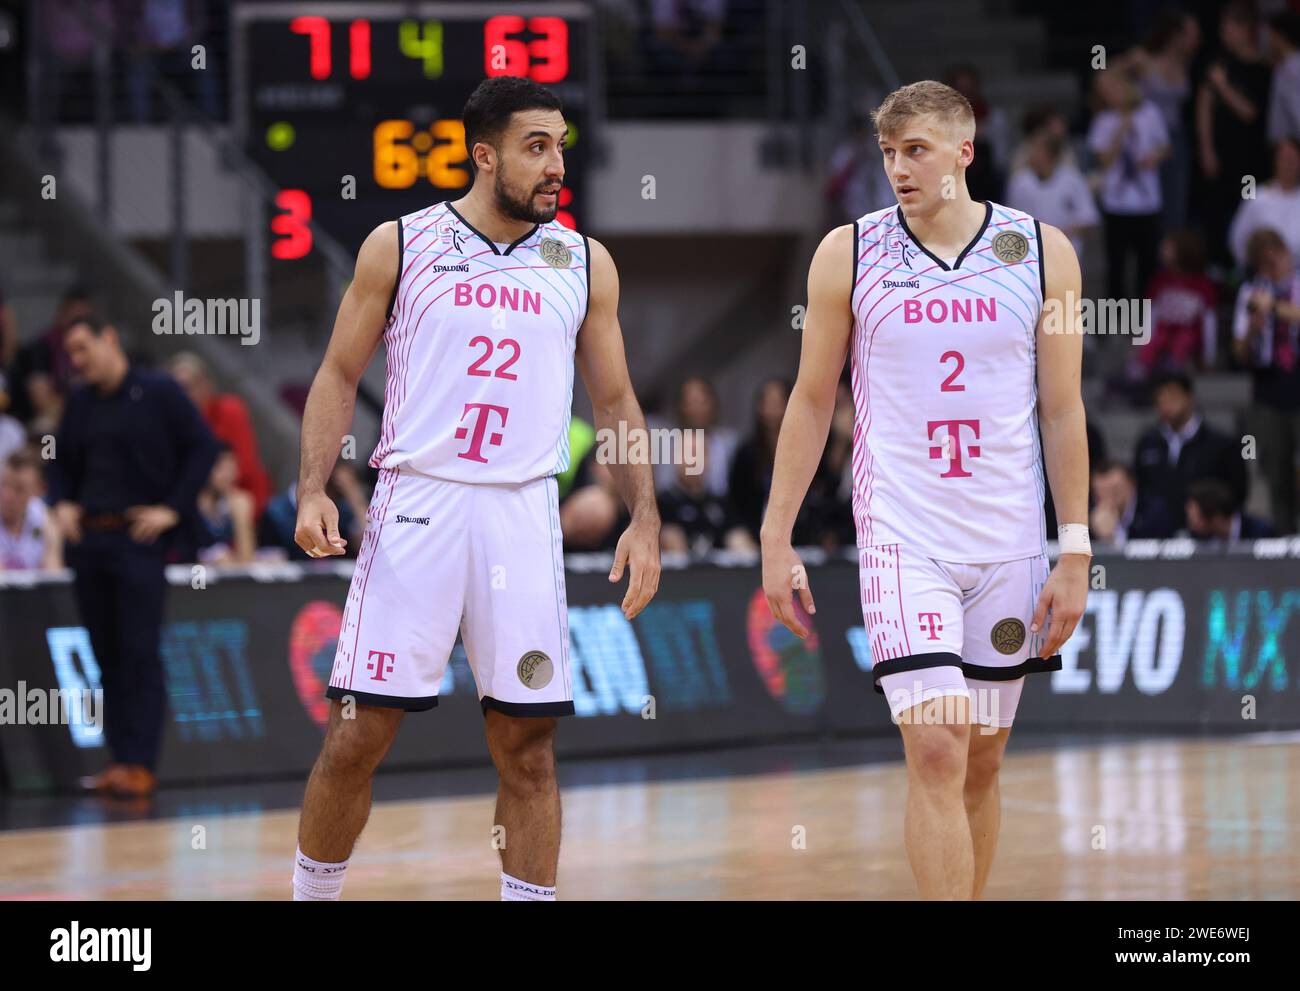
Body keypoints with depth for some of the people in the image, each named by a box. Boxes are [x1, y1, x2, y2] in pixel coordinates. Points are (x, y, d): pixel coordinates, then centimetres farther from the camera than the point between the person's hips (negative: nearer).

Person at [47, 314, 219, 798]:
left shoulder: (158, 392, -3)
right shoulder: (81, 402, 14)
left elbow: (203, 447, -5)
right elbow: (62, 461, 25)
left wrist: (173, 509, -10)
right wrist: (62, 503, 6)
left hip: (138, 538, -6)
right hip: (88, 539, 6)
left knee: (139, 653, -7)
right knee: (106, 655, 6)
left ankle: (140, 764, -8)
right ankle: (120, 759, 11)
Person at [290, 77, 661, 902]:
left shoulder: (584, 263, 8)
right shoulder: (401, 246, 2)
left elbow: (615, 400, 14)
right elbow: (340, 376, 6)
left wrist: (645, 516, 3)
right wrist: (313, 492, -6)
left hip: (524, 515, 2)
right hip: (417, 503, -2)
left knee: (528, 742, 1)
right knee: (358, 737, -2)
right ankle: (311, 895, 15)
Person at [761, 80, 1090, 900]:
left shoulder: (1043, 251, 2)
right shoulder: (849, 255, 0)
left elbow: (1062, 410, 6)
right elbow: (812, 402, 7)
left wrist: (1075, 553, 2)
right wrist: (777, 539, 3)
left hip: (1008, 543, 2)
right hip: (902, 538, -2)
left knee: (983, 760, 8)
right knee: (936, 754, -14)